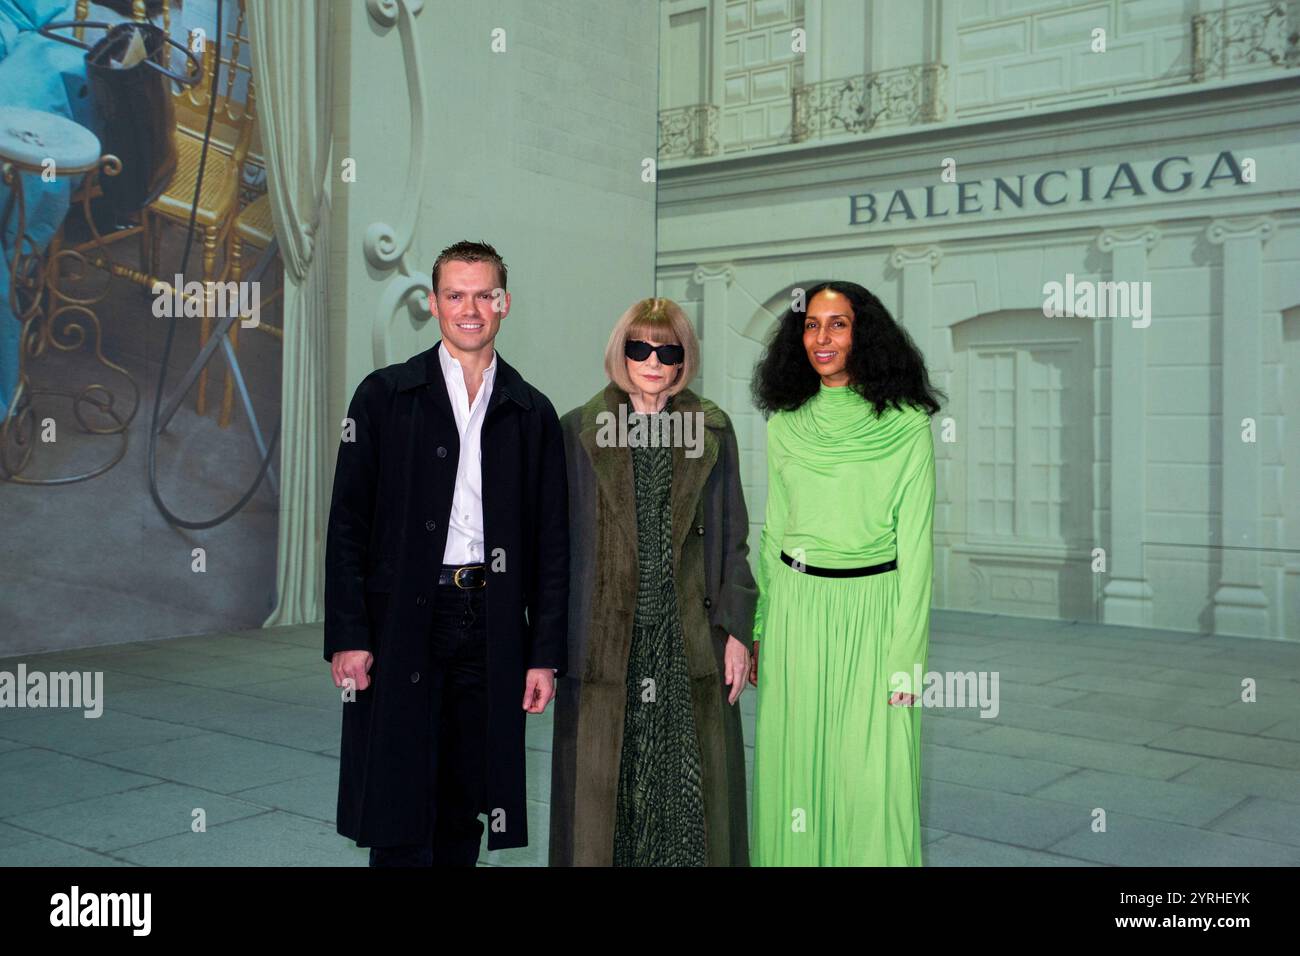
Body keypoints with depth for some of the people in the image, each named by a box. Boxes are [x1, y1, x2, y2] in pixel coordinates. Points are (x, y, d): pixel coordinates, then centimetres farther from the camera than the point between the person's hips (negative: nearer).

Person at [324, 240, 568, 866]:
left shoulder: (532, 413, 9)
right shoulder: (384, 396, 4)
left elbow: (552, 544, 8)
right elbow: (347, 523, 0)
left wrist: (545, 653, 3)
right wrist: (347, 636, -7)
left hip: (493, 628, 2)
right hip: (402, 624, -2)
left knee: (463, 816, 10)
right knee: (400, 820, 1)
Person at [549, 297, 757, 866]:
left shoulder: (712, 430, 7)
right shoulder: (580, 430, 4)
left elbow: (731, 537, 7)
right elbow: (560, 540, 4)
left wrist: (736, 630, 1)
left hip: (689, 642, 1)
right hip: (605, 642, 0)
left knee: (689, 785, 4)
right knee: (603, 786, 4)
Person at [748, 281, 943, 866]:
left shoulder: (906, 426, -5)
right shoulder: (785, 424, 6)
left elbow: (914, 544, -6)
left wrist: (905, 653, -10)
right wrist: (755, 628, 9)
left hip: (872, 610, -3)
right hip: (795, 609, 3)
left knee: (873, 779, -1)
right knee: (796, 761, 11)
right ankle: (799, 857, 30)